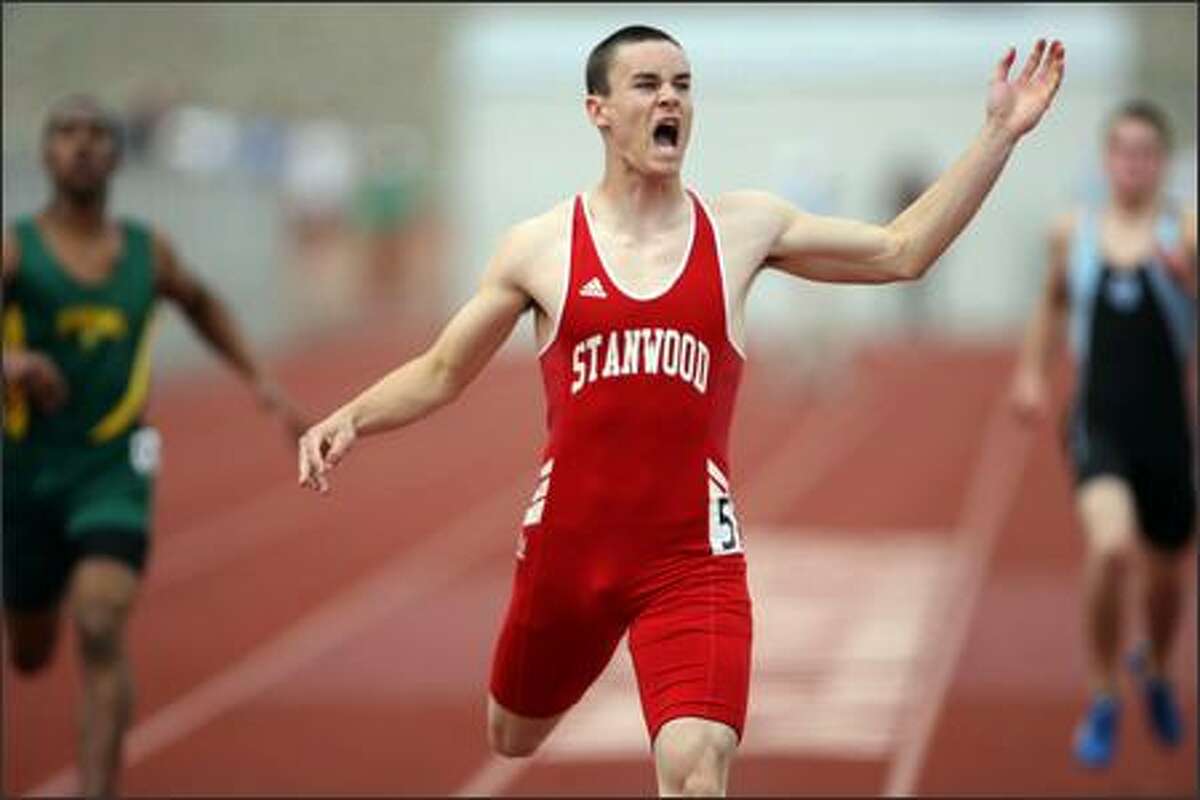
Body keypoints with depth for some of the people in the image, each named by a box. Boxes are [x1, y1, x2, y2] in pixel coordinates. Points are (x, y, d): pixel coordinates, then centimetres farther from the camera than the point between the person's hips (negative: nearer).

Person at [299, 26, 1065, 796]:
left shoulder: (743, 228, 3)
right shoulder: (540, 248, 1)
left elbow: (901, 252, 6)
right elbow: (439, 374, 8)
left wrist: (999, 134, 0)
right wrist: (350, 419, -10)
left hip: (694, 557, -1)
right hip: (569, 544, 1)